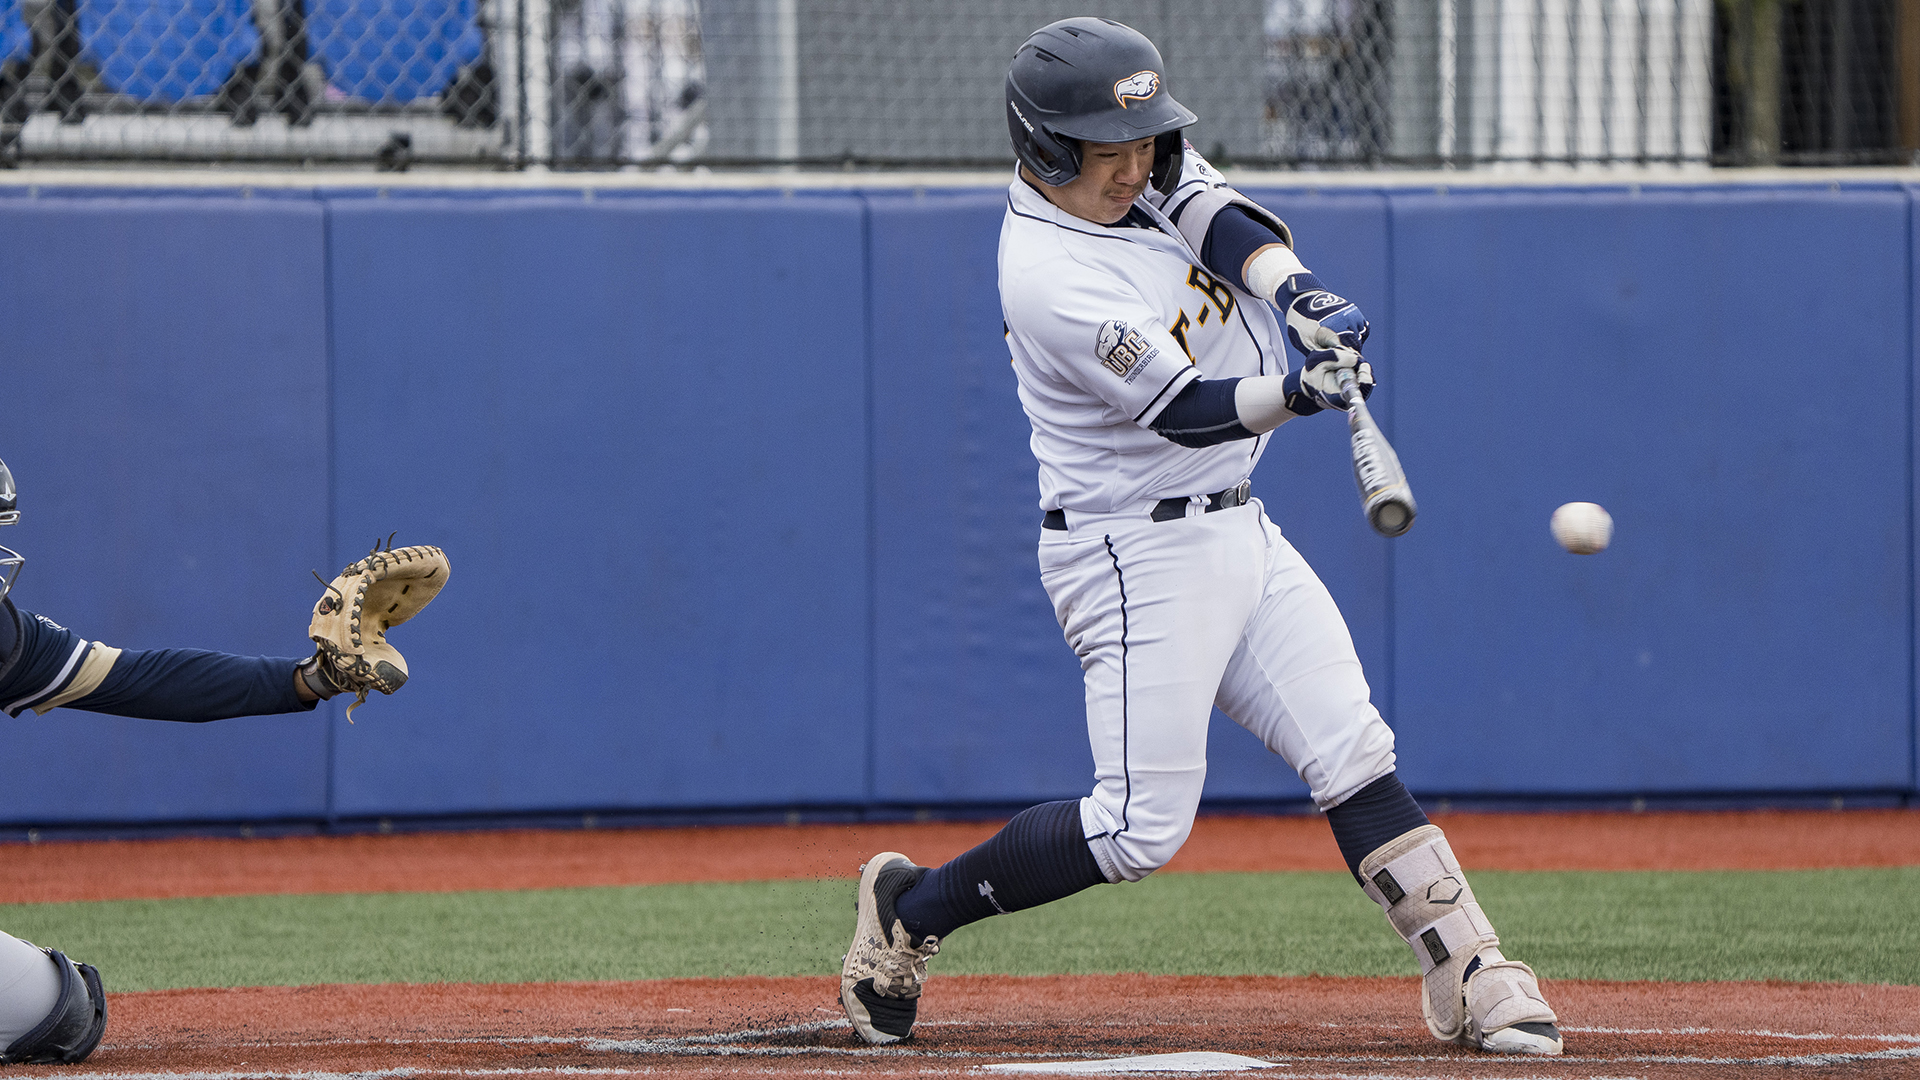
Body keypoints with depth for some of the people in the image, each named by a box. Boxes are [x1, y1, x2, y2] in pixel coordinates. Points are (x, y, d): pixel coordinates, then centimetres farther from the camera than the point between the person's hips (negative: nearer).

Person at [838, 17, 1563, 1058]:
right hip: (1135, 552, -8)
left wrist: (1295, 291, -29)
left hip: (1237, 532, 8)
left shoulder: (1132, 175, 2)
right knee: (1141, 827, -8)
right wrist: (1294, 390, -44)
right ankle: (912, 908, 8)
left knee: (1353, 757, 1)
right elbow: (1186, 411, -26)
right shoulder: (1047, 278, -22)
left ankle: (1469, 975, 0)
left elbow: (1218, 217, -9)